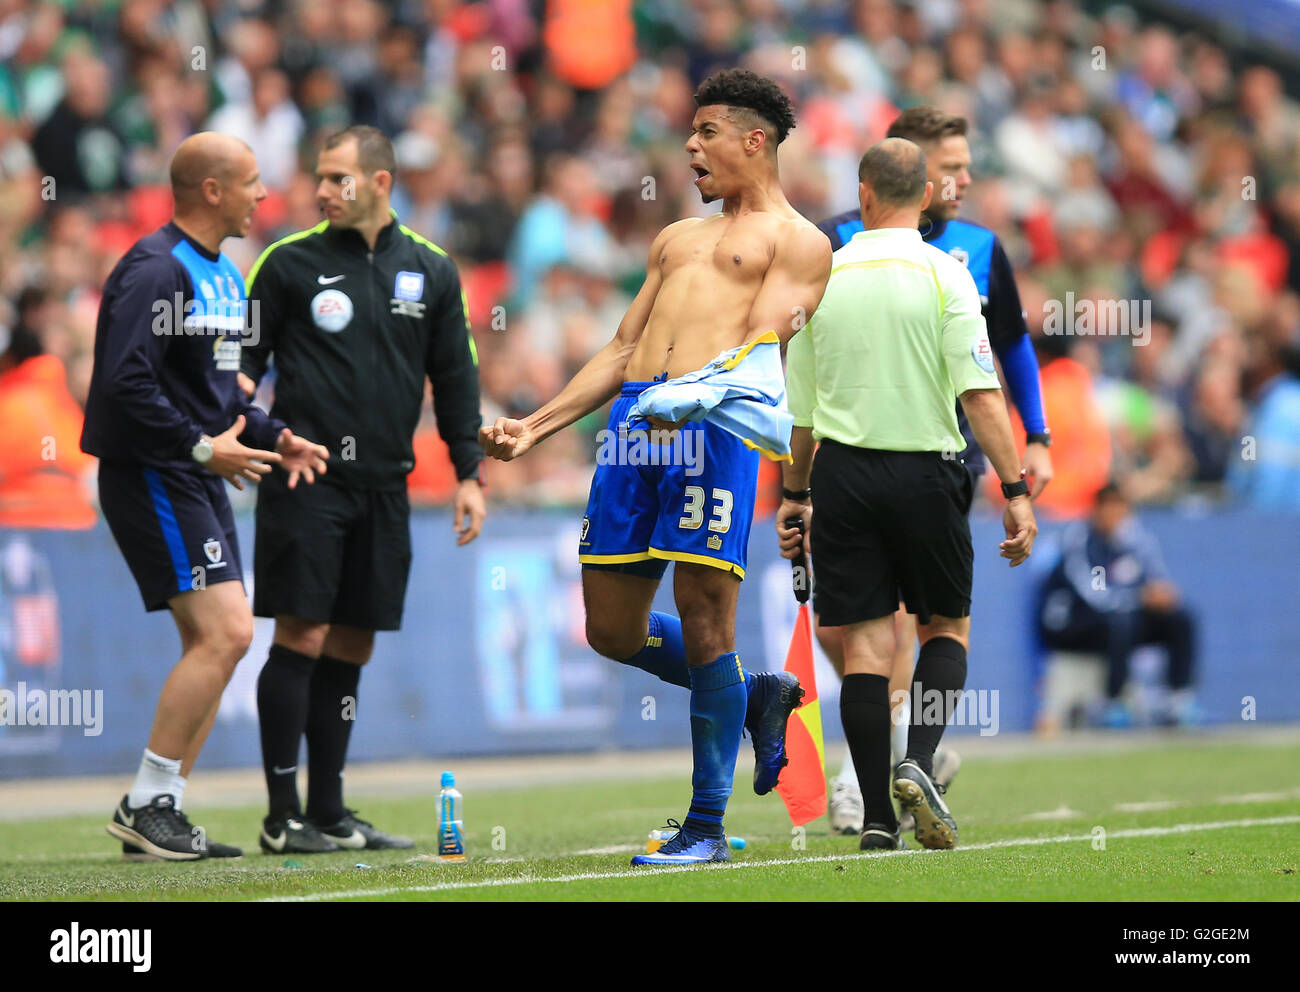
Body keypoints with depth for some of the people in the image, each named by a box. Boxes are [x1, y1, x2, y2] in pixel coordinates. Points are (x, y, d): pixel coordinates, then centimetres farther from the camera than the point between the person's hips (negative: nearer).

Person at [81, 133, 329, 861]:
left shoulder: (224, 276, 16)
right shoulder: (156, 271, -16)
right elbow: (124, 383, -24)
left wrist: (273, 437, 10)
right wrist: (202, 446, -21)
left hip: (199, 478, 10)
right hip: (151, 476, -10)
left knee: (219, 640, 8)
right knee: (224, 634, -16)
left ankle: (161, 813, 12)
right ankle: (146, 807, -10)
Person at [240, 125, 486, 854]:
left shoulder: (431, 271, 10)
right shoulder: (291, 261, 1)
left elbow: (455, 376, 15)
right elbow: (243, 357, 5)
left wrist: (470, 472, 9)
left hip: (384, 486, 4)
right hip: (305, 478, -4)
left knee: (351, 648, 7)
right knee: (303, 637, -7)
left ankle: (330, 813, 13)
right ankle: (283, 817, -3)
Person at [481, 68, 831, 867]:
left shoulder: (797, 243, 8)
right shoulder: (678, 238, 30)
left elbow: (764, 343, -8)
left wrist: (698, 388, -27)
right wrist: (535, 428, 23)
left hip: (715, 416, -7)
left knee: (703, 615, -10)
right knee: (613, 630, 3)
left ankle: (708, 824, -3)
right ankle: (757, 696, 26)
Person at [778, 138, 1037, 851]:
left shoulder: (820, 279, 4)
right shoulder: (943, 275, -6)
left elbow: (800, 409, 11)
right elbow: (980, 393, -13)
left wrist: (795, 494, 23)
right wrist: (1015, 490, -11)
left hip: (842, 472, 2)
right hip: (925, 472, -2)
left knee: (865, 644, 3)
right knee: (947, 629, 14)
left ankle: (877, 817, -1)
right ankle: (919, 763, -8)